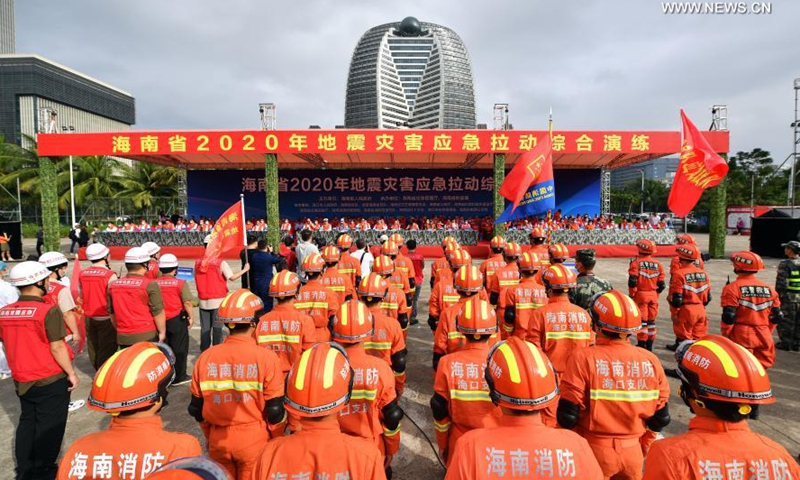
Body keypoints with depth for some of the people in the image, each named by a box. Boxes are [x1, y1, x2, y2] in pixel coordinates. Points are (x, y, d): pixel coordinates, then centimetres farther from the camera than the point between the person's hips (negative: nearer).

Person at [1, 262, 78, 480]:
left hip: (21, 380, 6)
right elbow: (57, 348, -20)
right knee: (49, 427, 10)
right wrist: (71, 373, -9)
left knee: (27, 423, 22)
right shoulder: (48, 311, -21)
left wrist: (18, 369, 22)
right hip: (51, 380, -6)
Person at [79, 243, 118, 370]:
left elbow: (82, 295, 9)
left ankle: (97, 371, 34)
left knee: (93, 347, 19)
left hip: (89, 317, 6)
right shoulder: (110, 274, -17)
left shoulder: (82, 274, 0)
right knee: (107, 349, 3)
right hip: (106, 318, -6)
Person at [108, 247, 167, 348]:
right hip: (147, 336, -5)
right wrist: (162, 332, -1)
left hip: (123, 338, 5)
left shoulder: (112, 285, 5)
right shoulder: (150, 285, -13)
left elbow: (111, 312, 15)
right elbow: (158, 312, -12)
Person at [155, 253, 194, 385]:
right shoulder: (180, 283, -14)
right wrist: (191, 316, -1)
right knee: (179, 349, 7)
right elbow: (187, 302, -14)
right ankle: (178, 377, 15)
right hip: (177, 320, -5)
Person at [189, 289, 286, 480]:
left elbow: (197, 407, 3)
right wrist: (277, 441, 5)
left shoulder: (206, 357, -8)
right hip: (254, 438, -3)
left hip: (218, 439, 3)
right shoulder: (266, 357, -18)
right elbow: (275, 410, -13)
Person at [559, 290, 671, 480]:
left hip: (594, 450, -3)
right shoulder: (650, 360, -7)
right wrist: (643, 447, 19)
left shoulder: (583, 358, -19)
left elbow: (568, 416, -16)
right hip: (634, 451, 3)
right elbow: (660, 418, 2)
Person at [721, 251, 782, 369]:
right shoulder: (769, 288, 8)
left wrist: (725, 334, -3)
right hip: (764, 336, 5)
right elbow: (777, 316, 12)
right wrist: (766, 331, 22)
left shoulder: (733, 288, -12)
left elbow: (728, 316, -15)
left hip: (741, 336, -5)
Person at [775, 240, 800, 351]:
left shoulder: (785, 264, -15)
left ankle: (785, 343, 10)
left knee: (786, 321, 5)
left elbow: (781, 283, -16)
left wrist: (777, 296, -8)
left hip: (789, 297, -5)